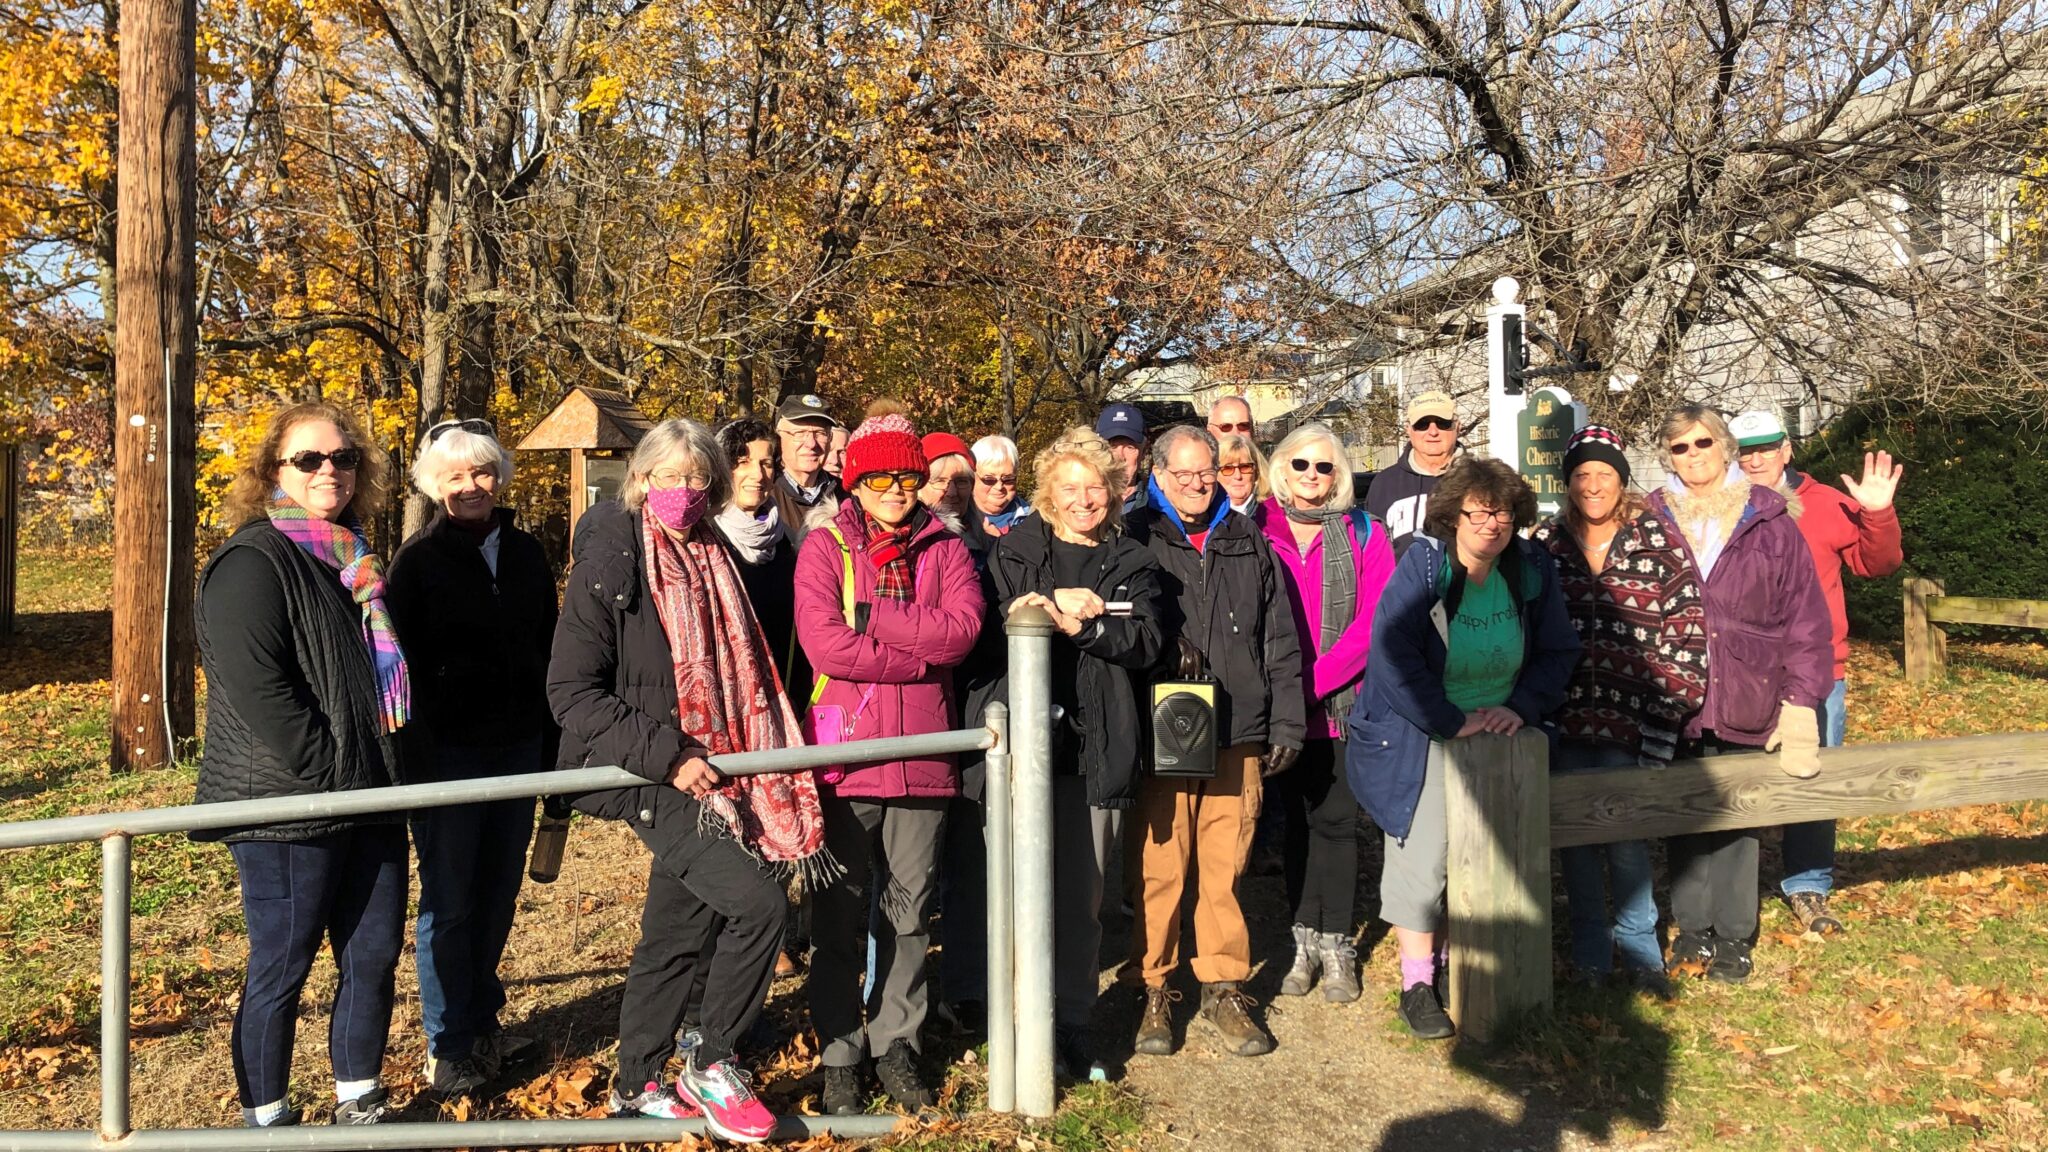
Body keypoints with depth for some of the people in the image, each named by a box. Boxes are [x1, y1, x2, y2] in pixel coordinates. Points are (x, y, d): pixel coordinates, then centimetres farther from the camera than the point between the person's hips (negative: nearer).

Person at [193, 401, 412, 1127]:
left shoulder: (351, 559, 14)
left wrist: (384, 770, 13)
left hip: (368, 801, 8)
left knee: (375, 953, 13)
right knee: (281, 966, 5)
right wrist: (334, 775, -19)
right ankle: (265, 1119, 22)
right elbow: (257, 690, -22)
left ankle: (359, 1102, 29)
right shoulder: (253, 563, -12)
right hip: (287, 808, -8)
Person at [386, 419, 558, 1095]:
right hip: (449, 753, -4)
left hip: (517, 749, 4)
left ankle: (483, 1024, 26)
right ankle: (448, 1047, 13)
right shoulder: (418, 560, -4)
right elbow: (400, 663, -7)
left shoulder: (526, 555, 8)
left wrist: (551, 744, 10)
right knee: (450, 903, 2)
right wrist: (418, 756, -12)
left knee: (498, 895, 12)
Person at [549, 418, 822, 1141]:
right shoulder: (609, 562, -9)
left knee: (676, 935, 13)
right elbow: (571, 691, -13)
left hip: (712, 774, 7)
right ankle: (709, 1065, 3)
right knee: (757, 903, -17)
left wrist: (757, 755, 12)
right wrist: (665, 754, -19)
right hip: (651, 779, -7)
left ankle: (636, 1090, 30)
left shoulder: (710, 560, 12)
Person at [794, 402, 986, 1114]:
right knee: (840, 914, 7)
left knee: (910, 909, 11)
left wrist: (871, 617, -15)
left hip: (923, 755, 3)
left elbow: (964, 626, -10)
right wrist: (922, 656, -12)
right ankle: (840, 1054, 20)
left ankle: (896, 1044, 26)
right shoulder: (824, 547, 0)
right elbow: (823, 642, -15)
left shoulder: (945, 549, 8)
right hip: (845, 750, -2)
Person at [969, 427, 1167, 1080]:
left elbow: (1147, 641, -2)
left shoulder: (1132, 564, 15)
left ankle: (1073, 1025, 18)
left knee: (1083, 896, 5)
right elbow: (993, 620, -6)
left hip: (1096, 747, 2)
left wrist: (1076, 623, -14)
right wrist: (1066, 602, -13)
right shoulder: (1015, 551, 10)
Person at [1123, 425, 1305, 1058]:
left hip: (1238, 737, 3)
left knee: (1226, 868, 6)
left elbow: (1280, 641, 15)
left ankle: (1224, 989, 20)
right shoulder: (1136, 541, 5)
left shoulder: (1249, 543, 15)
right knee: (1158, 868, 0)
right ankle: (1152, 991, 14)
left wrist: (1286, 723, 10)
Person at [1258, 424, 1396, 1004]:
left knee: (1335, 820, -1)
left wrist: (1315, 681, -14)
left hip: (1343, 702, -1)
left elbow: (1373, 622, -5)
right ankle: (1305, 942, 19)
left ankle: (1336, 945, 10)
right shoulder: (1257, 531, 5)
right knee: (1294, 819, 9)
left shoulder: (1364, 534, 3)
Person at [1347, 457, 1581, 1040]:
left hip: (1496, 730, 5)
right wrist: (1453, 721, -23)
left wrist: (1522, 707, -10)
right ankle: (1417, 982, 3)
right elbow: (1393, 654, -25)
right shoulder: (1423, 565, -17)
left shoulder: (1532, 567, -3)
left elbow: (1557, 649, 6)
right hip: (1418, 734, -4)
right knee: (1423, 852, -9)